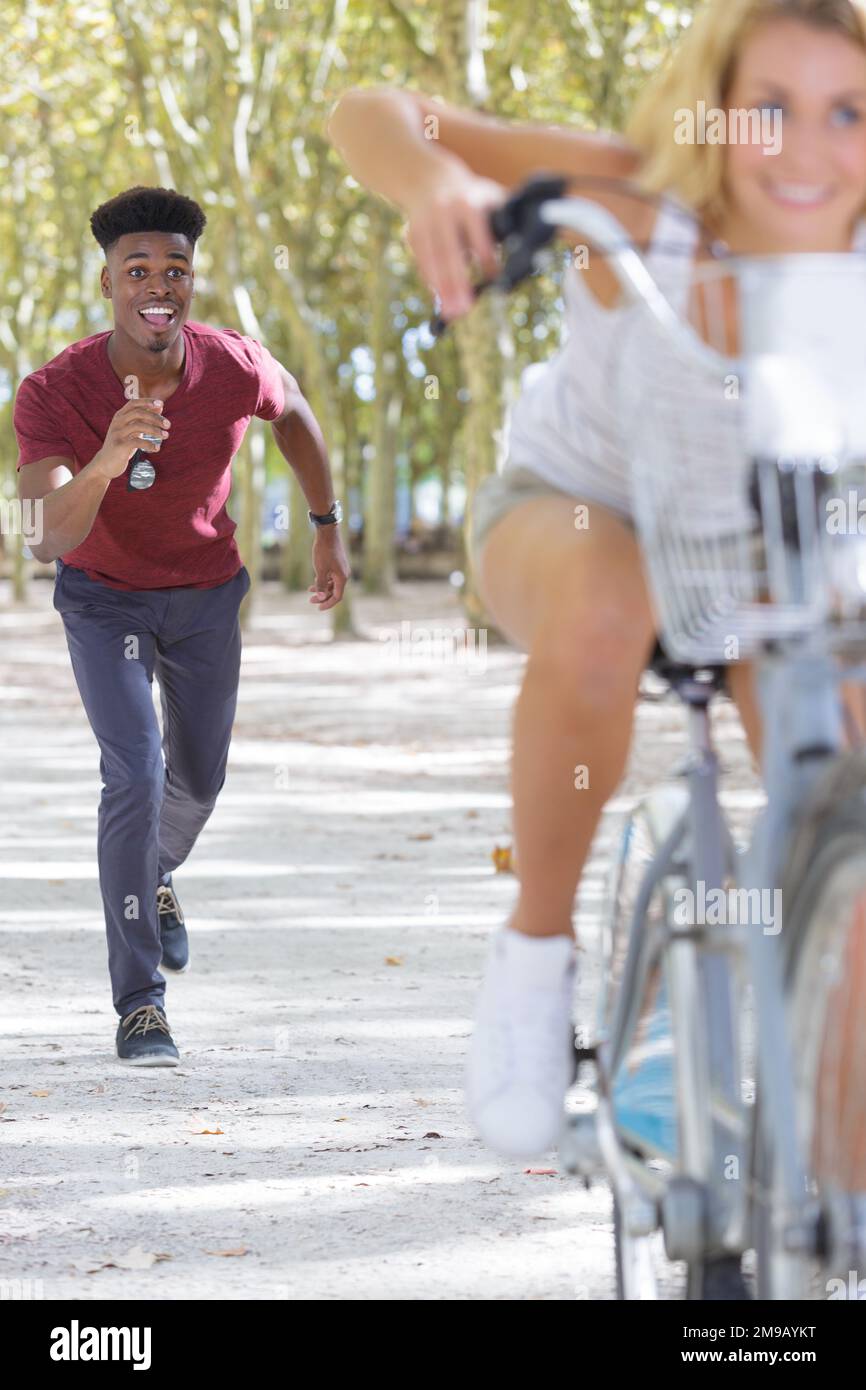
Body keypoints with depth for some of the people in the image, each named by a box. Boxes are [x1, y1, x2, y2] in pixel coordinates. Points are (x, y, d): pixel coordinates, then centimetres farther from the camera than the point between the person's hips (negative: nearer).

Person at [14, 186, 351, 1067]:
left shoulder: (235, 369, -24)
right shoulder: (54, 394, -31)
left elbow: (293, 413, 2)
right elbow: (51, 540, -41)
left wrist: (328, 527, 6)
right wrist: (103, 463, -59)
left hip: (206, 593, 3)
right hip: (104, 597, -3)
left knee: (198, 780, 17)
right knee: (135, 774, -19)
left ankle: (154, 877, 54)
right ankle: (139, 1003, -12)